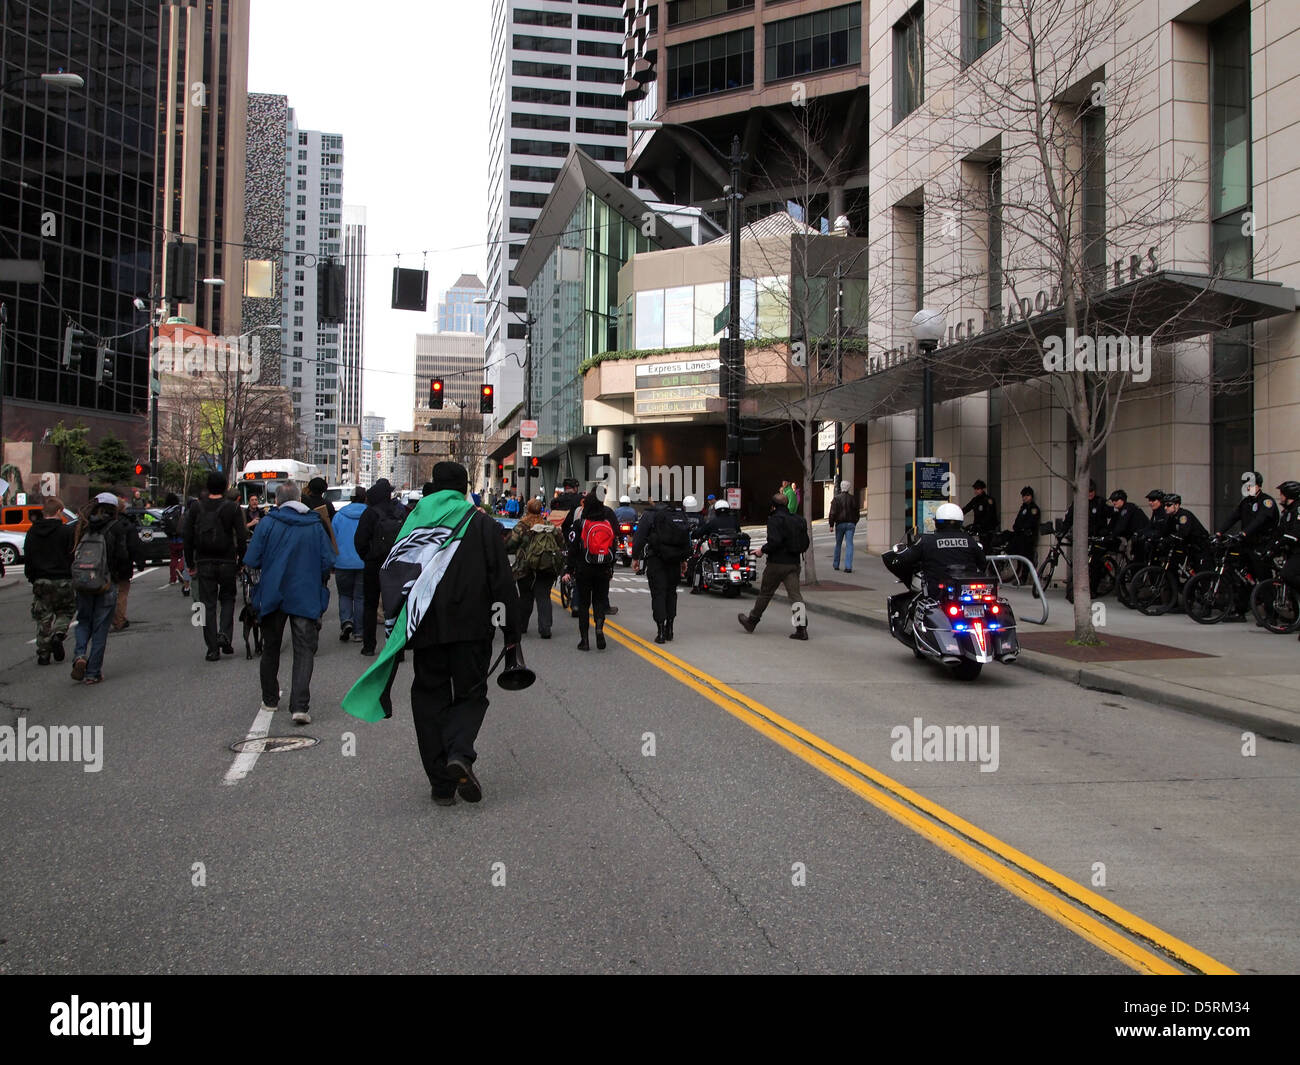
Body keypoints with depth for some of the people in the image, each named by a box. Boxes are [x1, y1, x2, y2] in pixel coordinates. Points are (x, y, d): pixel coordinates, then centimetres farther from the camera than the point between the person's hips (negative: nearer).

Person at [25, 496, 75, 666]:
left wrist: (31, 577, 18)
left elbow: (27, 558, 9)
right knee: (65, 611, 15)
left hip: (40, 582, 3)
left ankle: (43, 654, 7)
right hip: (63, 580, -3)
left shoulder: (32, 532, 5)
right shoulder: (67, 531, -9)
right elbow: (73, 557, -9)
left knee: (43, 619, 9)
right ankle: (58, 634, -12)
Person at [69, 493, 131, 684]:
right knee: (100, 628, 5)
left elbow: (72, 555, 6)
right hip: (106, 586, -3)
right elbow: (122, 556, -10)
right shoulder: (115, 528, -6)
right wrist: (125, 575, 7)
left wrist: (76, 579, 18)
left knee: (83, 622, 20)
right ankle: (92, 673, 6)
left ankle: (80, 655, -5)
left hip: (82, 585, 3)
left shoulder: (83, 527, 4)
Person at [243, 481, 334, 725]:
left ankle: (270, 700, 29)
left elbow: (251, 561, -7)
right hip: (306, 598, 0)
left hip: (272, 595, 1)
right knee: (304, 650, -1)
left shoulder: (267, 523, -5)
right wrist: (319, 581, 15)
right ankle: (300, 705, -15)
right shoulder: (316, 525, -1)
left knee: (271, 649, 18)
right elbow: (328, 561, -3)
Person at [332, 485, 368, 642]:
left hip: (343, 563, 1)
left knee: (345, 594, 14)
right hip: (363, 564, -1)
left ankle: (346, 621, -9)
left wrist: (332, 563, 13)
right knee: (360, 596, 8)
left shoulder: (339, 516, 1)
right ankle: (358, 631, 9)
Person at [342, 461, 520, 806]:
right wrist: (511, 632, 1)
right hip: (471, 629, -1)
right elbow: (502, 580, -3)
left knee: (429, 697, 9)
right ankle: (460, 753, -18)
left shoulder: (414, 522, 8)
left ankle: (442, 783, 7)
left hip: (426, 630, 2)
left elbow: (391, 575, 8)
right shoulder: (481, 523, 1)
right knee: (470, 692, 11)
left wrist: (396, 628, 14)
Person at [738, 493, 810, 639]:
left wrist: (763, 550, -7)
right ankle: (801, 628, -9)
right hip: (794, 563, 6)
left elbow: (774, 541, -22)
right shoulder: (799, 520, 12)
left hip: (777, 563, -6)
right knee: (795, 594, 0)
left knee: (765, 593, 8)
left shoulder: (775, 519, -10)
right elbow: (805, 543, 13)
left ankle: (751, 621, 25)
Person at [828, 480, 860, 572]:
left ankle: (836, 564, 23)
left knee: (838, 544, 13)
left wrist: (831, 525, -3)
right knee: (849, 544, -3)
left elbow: (833, 513, -8)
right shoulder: (853, 499, 4)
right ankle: (848, 566, -12)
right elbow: (857, 513, 10)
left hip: (840, 524, -1)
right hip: (851, 524, 1)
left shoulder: (836, 499, -4)